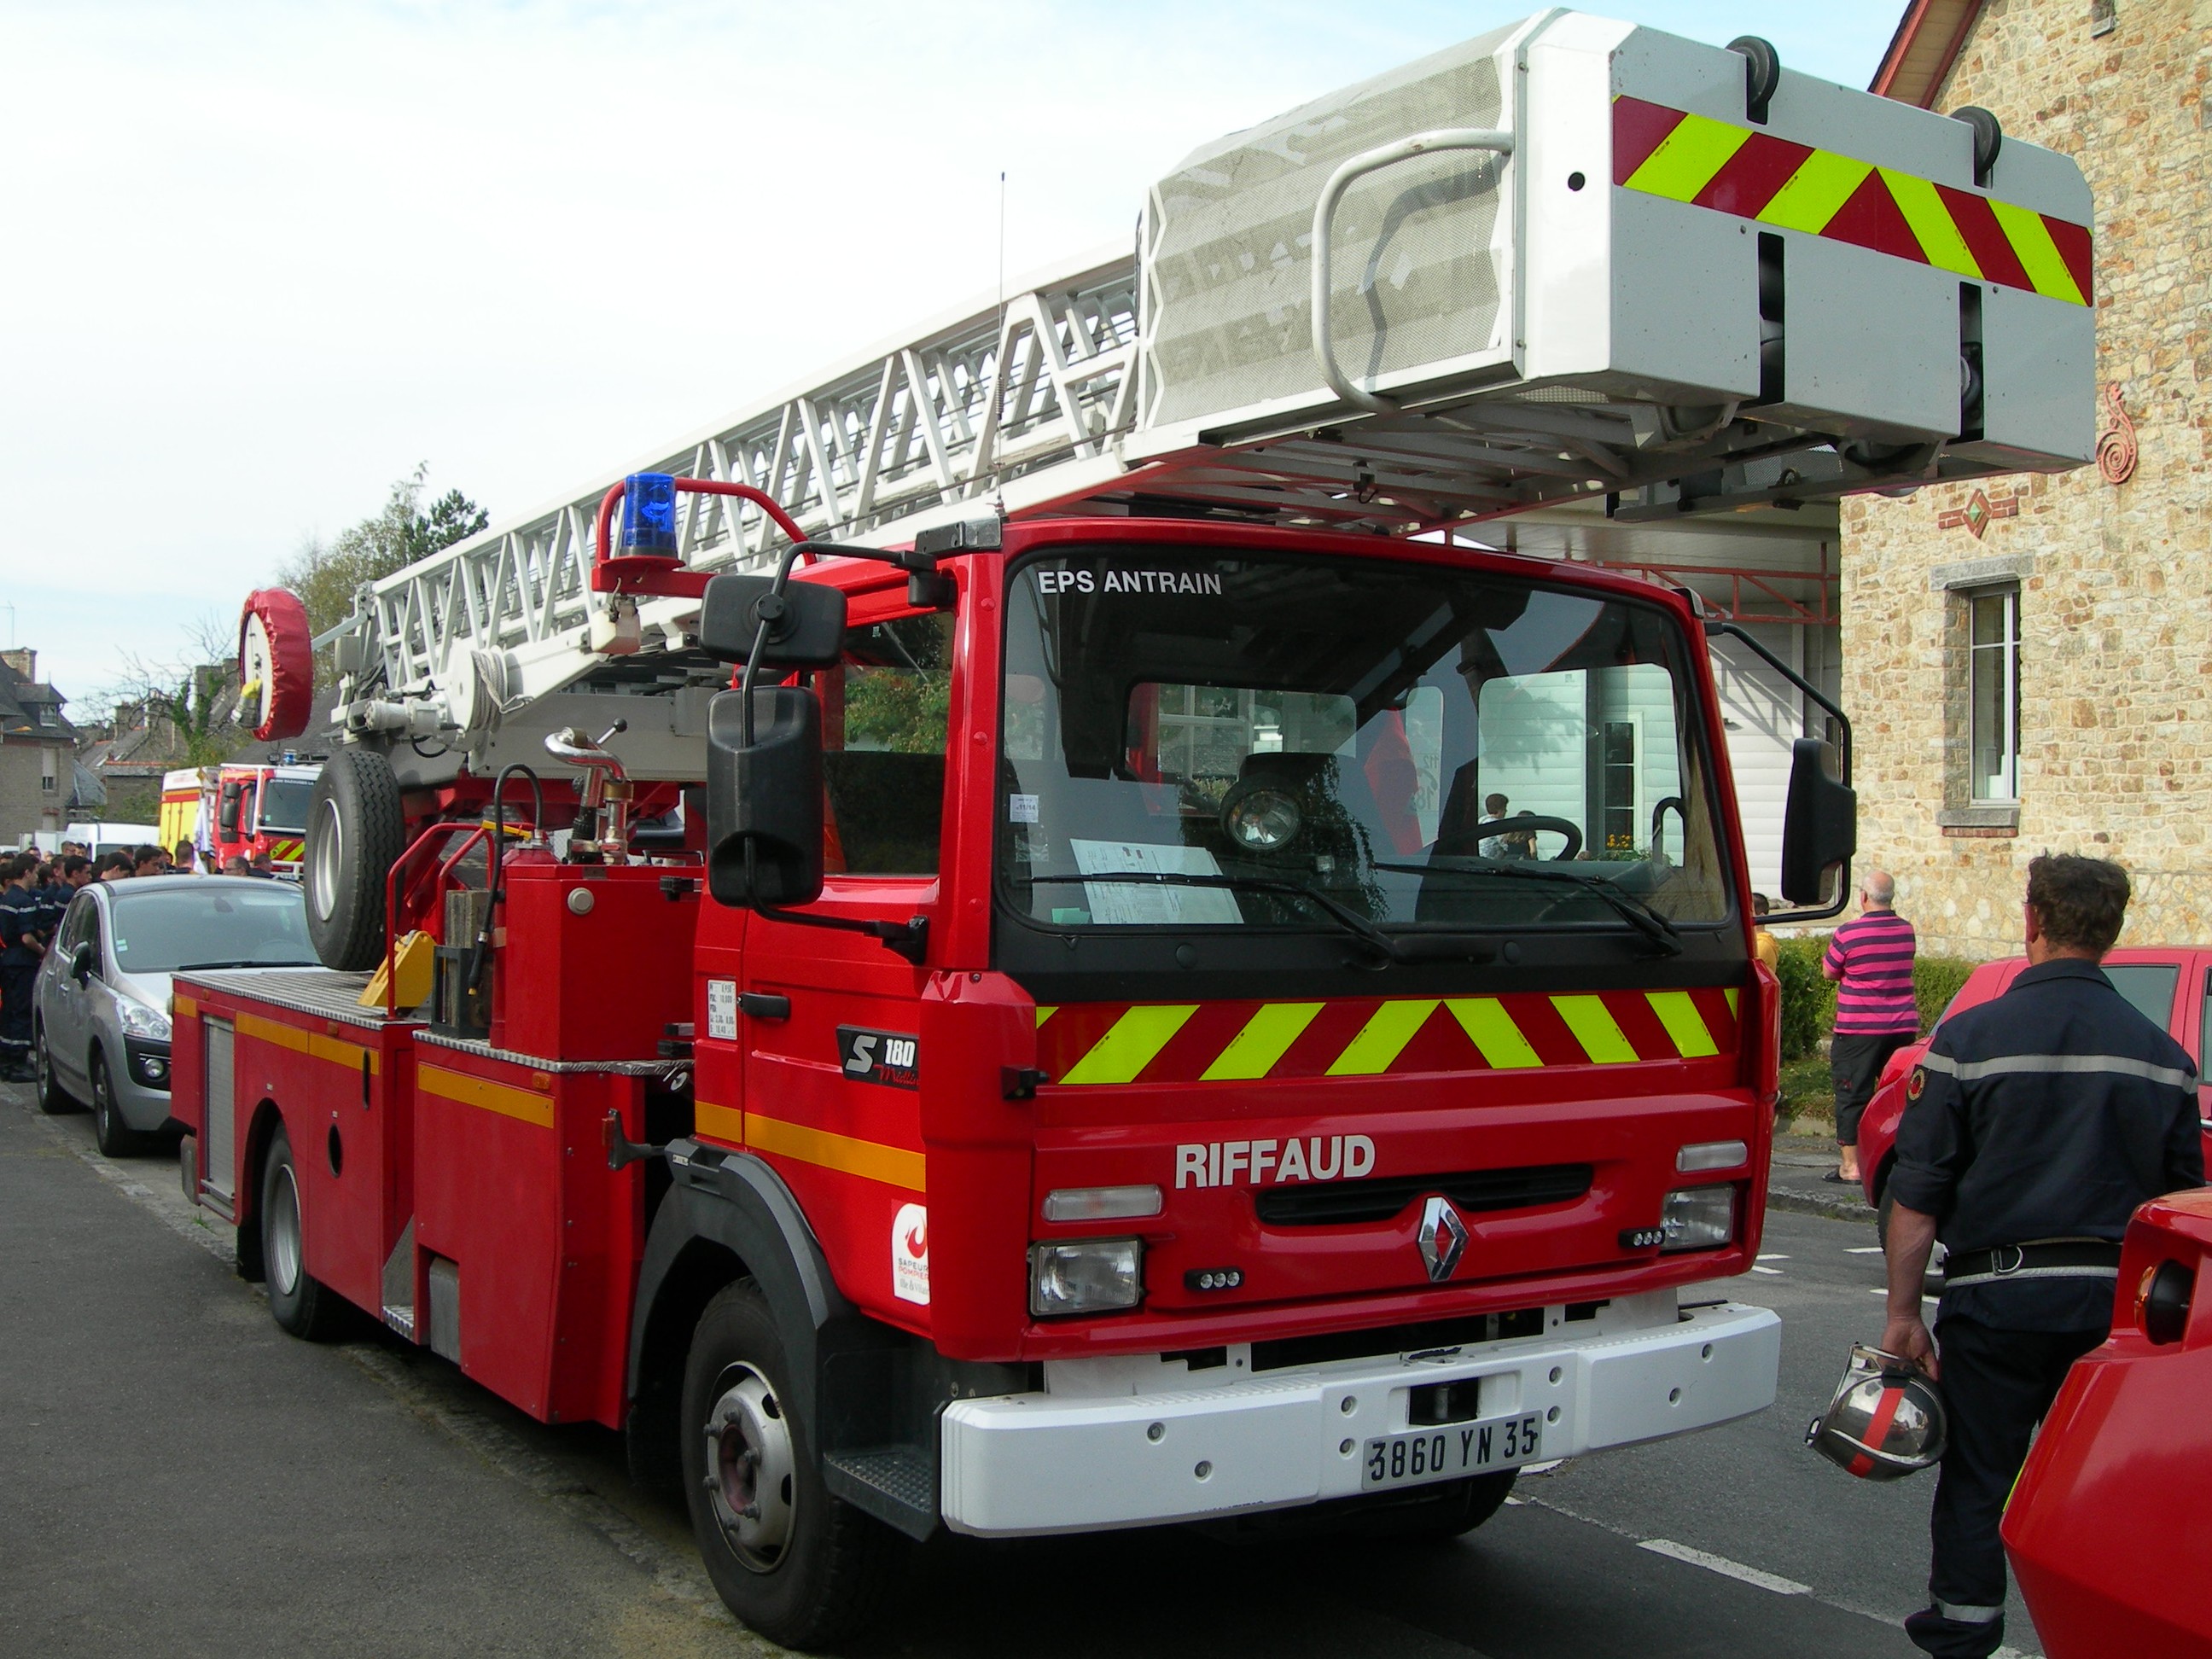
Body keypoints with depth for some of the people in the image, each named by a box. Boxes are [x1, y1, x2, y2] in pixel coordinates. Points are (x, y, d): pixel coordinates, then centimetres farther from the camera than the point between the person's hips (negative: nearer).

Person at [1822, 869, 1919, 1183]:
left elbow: (1829, 972, -1)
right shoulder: (1907, 931, 3)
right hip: (1903, 1026, 5)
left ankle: (1850, 1165, 2)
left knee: (1852, 1094, 2)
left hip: (1859, 1029, -5)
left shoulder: (1848, 934, -13)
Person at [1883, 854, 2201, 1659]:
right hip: (2115, 1299, 3)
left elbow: (1917, 1195, -9)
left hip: (1997, 1293, -3)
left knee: (1977, 1480, 8)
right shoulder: (2163, 1055, 2)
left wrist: (1903, 1311, -2)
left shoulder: (1970, 1038, -9)